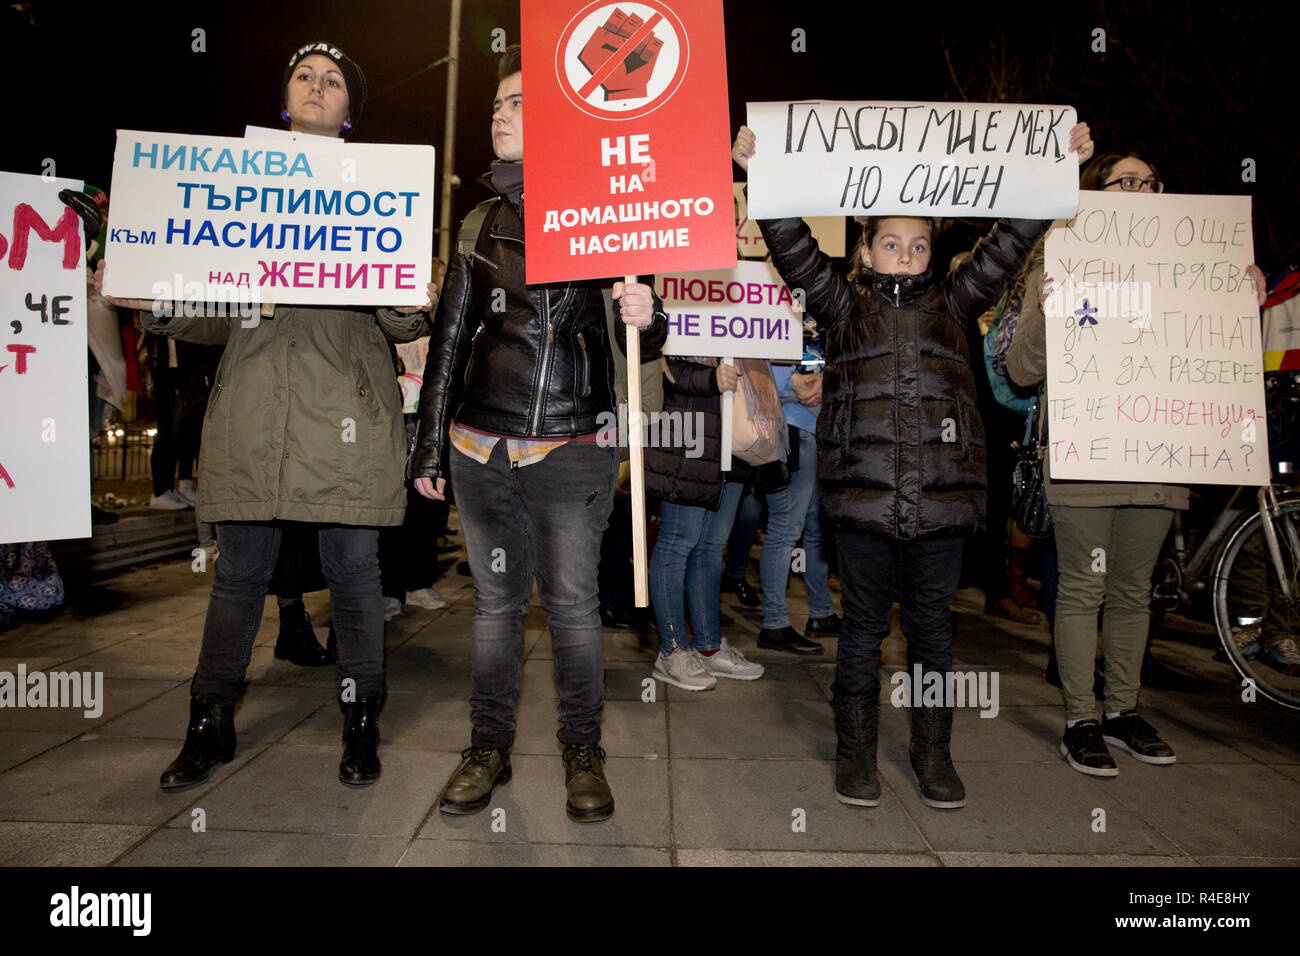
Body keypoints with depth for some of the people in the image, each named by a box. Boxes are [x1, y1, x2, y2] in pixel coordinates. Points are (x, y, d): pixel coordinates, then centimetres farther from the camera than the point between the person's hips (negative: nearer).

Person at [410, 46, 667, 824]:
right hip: (481, 442, 3)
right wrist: (429, 446, 12)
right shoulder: (480, 218, 10)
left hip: (572, 446, -3)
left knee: (572, 602, 2)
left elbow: (642, 343, 2)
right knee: (497, 599, 11)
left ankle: (584, 754, 20)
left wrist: (647, 318, -23)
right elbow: (450, 336, 12)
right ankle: (490, 750, 25)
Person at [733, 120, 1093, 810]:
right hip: (863, 494, -2)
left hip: (943, 495, 2)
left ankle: (932, 751, 27)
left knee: (931, 627, 12)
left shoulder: (952, 304, 16)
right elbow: (792, 246, 1)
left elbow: (1009, 243, 15)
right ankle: (856, 749, 23)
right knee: (863, 626, 8)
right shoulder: (843, 305, 10)